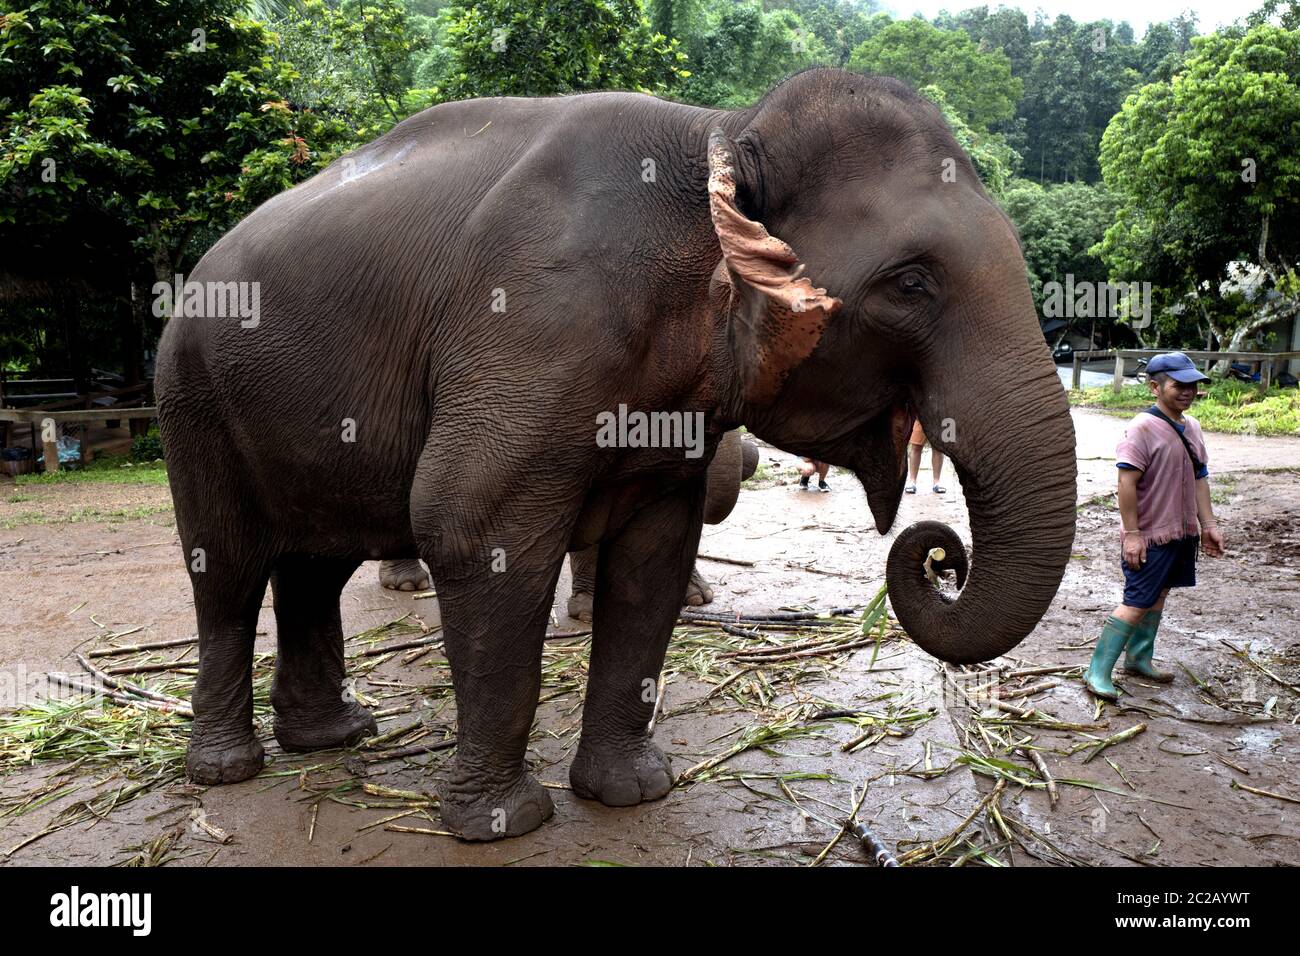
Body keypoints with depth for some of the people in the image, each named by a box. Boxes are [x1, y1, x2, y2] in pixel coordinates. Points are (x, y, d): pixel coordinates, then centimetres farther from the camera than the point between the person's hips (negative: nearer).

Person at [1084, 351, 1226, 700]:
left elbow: (1199, 478, 16)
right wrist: (1131, 533, -23)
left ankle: (1139, 658, 32)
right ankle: (1098, 672, -3)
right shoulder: (1143, 428, -18)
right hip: (1150, 537, -8)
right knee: (1137, 604, -8)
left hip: (1182, 533, 8)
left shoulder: (1192, 427, 9)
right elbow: (1127, 482, -21)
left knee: (1157, 596, 17)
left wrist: (1208, 524, 13)